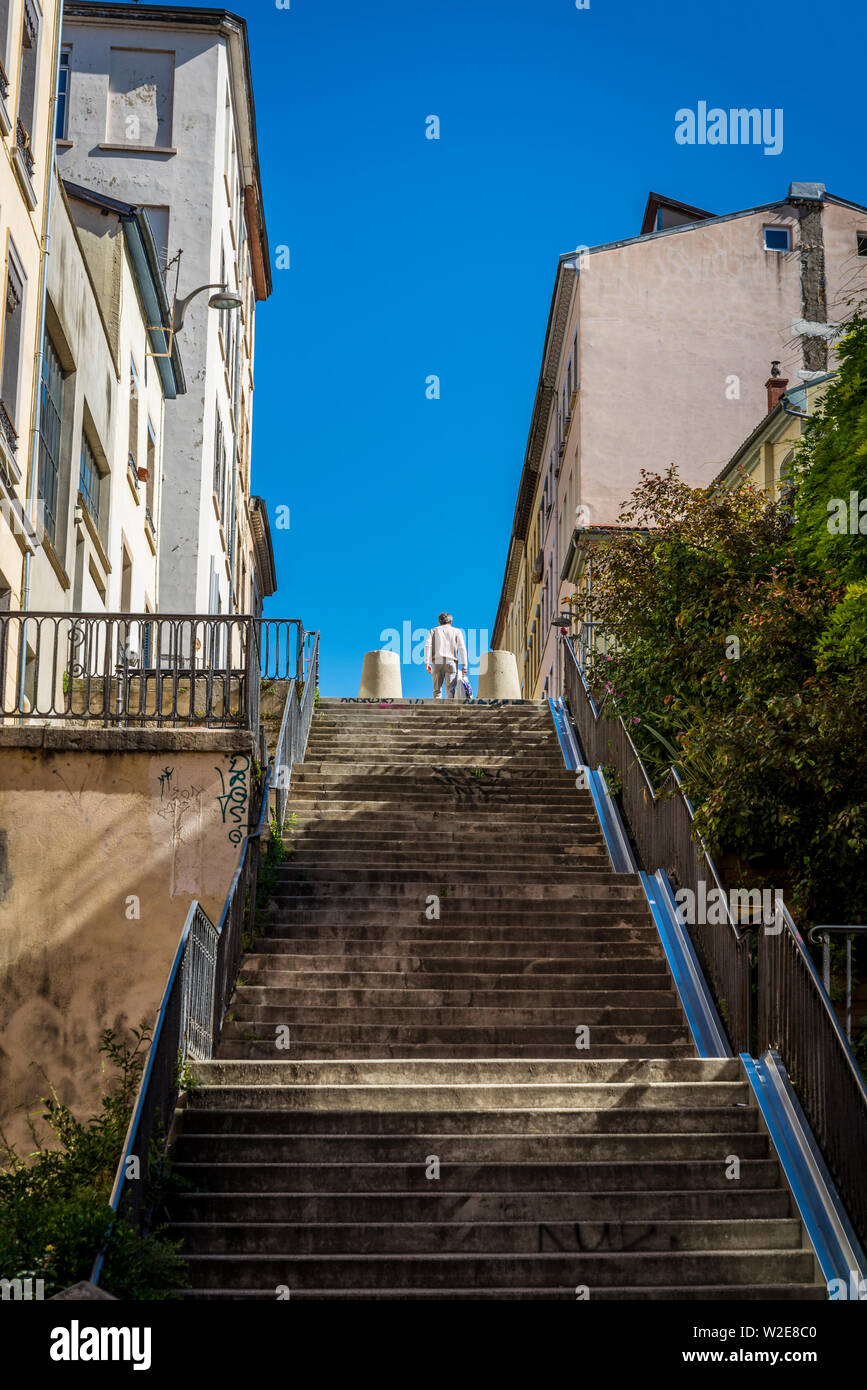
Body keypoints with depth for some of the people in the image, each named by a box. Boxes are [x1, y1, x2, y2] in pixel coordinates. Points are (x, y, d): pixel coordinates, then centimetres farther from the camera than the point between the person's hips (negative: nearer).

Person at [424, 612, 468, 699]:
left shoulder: (434, 631, 15)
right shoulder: (456, 631, 13)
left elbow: (428, 646, 2)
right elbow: (462, 648, 3)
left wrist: (427, 663, -2)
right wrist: (464, 665, 2)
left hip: (437, 662, 1)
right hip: (451, 662, -1)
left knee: (437, 690, 6)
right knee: (450, 690, -7)